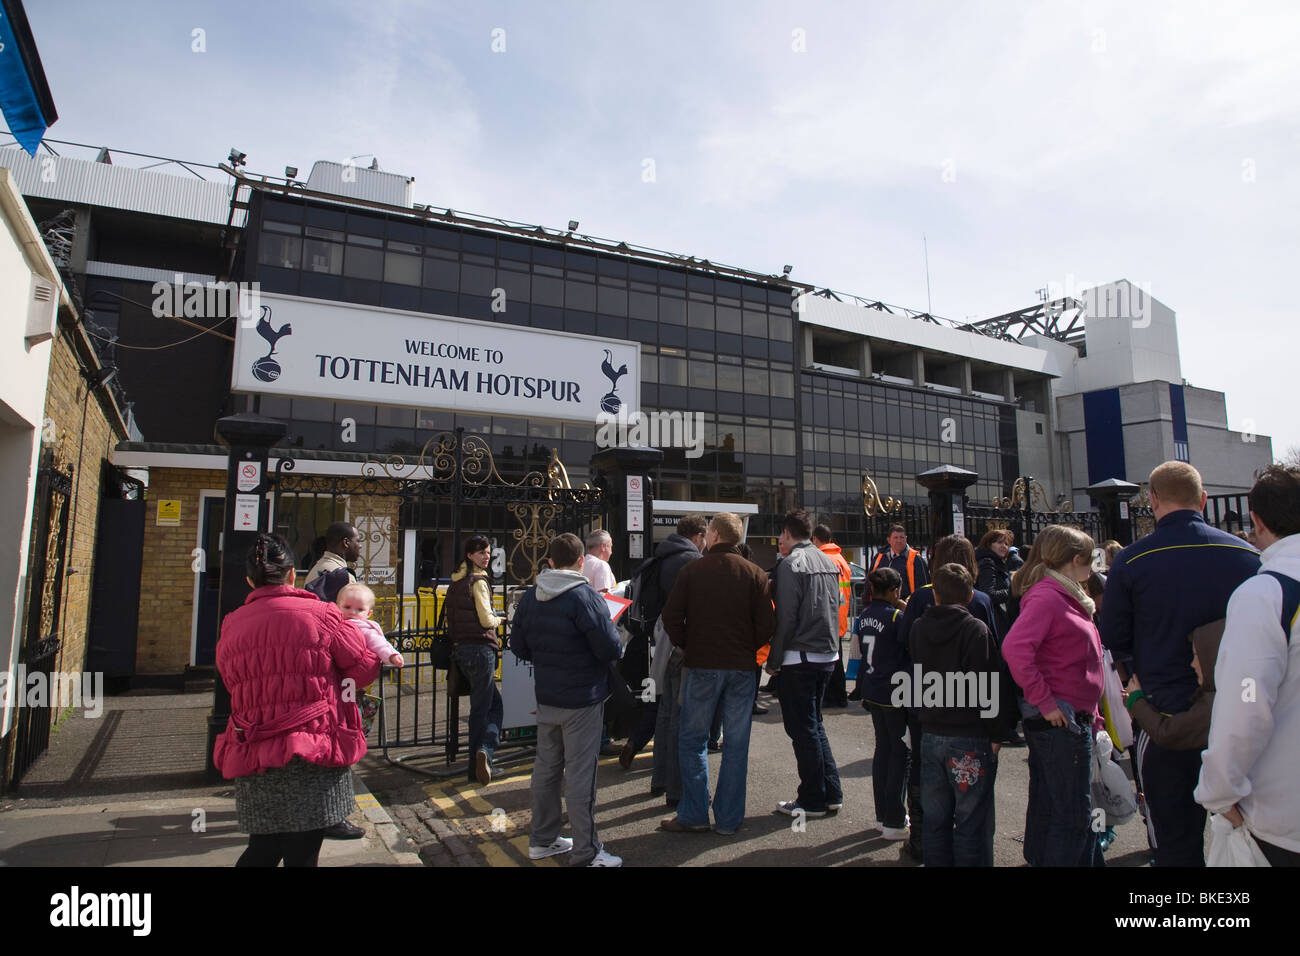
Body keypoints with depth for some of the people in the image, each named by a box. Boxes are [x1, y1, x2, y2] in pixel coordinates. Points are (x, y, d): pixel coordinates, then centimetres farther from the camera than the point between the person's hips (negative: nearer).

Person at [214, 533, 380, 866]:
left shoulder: (231, 626, 4)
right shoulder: (321, 614, -8)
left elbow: (233, 683, 8)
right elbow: (365, 669, -1)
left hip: (252, 760, 4)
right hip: (312, 760, -4)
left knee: (261, 851, 21)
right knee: (301, 855, 6)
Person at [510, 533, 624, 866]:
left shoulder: (530, 597, 2)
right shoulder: (584, 596, -19)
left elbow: (518, 646, 8)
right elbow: (610, 648, -20)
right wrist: (615, 639, 1)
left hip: (546, 698, 7)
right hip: (582, 700, -7)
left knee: (546, 767, 18)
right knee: (581, 775, 1)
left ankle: (542, 840, 31)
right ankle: (587, 854, 11)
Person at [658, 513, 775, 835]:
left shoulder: (691, 570, -3)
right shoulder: (754, 573, 0)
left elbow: (671, 618, -7)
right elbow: (766, 626, -5)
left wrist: (688, 647, 7)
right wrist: (746, 649, 10)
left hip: (701, 666, -1)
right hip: (742, 668, 2)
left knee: (692, 739, 11)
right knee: (736, 742, 9)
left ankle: (694, 814, 12)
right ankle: (728, 818, 14)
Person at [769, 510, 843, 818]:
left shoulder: (791, 564, -13)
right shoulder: (828, 563, 11)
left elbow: (785, 618, -16)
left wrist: (773, 660, -9)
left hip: (799, 659, -8)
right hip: (827, 656, 8)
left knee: (802, 729, 2)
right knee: (814, 724, 19)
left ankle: (813, 800, 10)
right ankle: (831, 794, 22)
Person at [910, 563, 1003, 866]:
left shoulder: (918, 628, 4)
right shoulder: (976, 629, -13)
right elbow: (986, 686, -14)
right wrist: (994, 733, -8)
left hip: (930, 735, 5)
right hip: (970, 738, -5)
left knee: (935, 819, 14)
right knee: (970, 821, 4)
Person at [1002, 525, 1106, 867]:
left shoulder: (1066, 597, 15)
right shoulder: (1046, 595, -15)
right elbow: (1015, 648, -30)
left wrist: (1091, 717, 18)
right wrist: (1044, 701, -24)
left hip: (1074, 721, 9)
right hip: (1060, 722, -9)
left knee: (1047, 809, 17)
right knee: (1072, 816, -1)